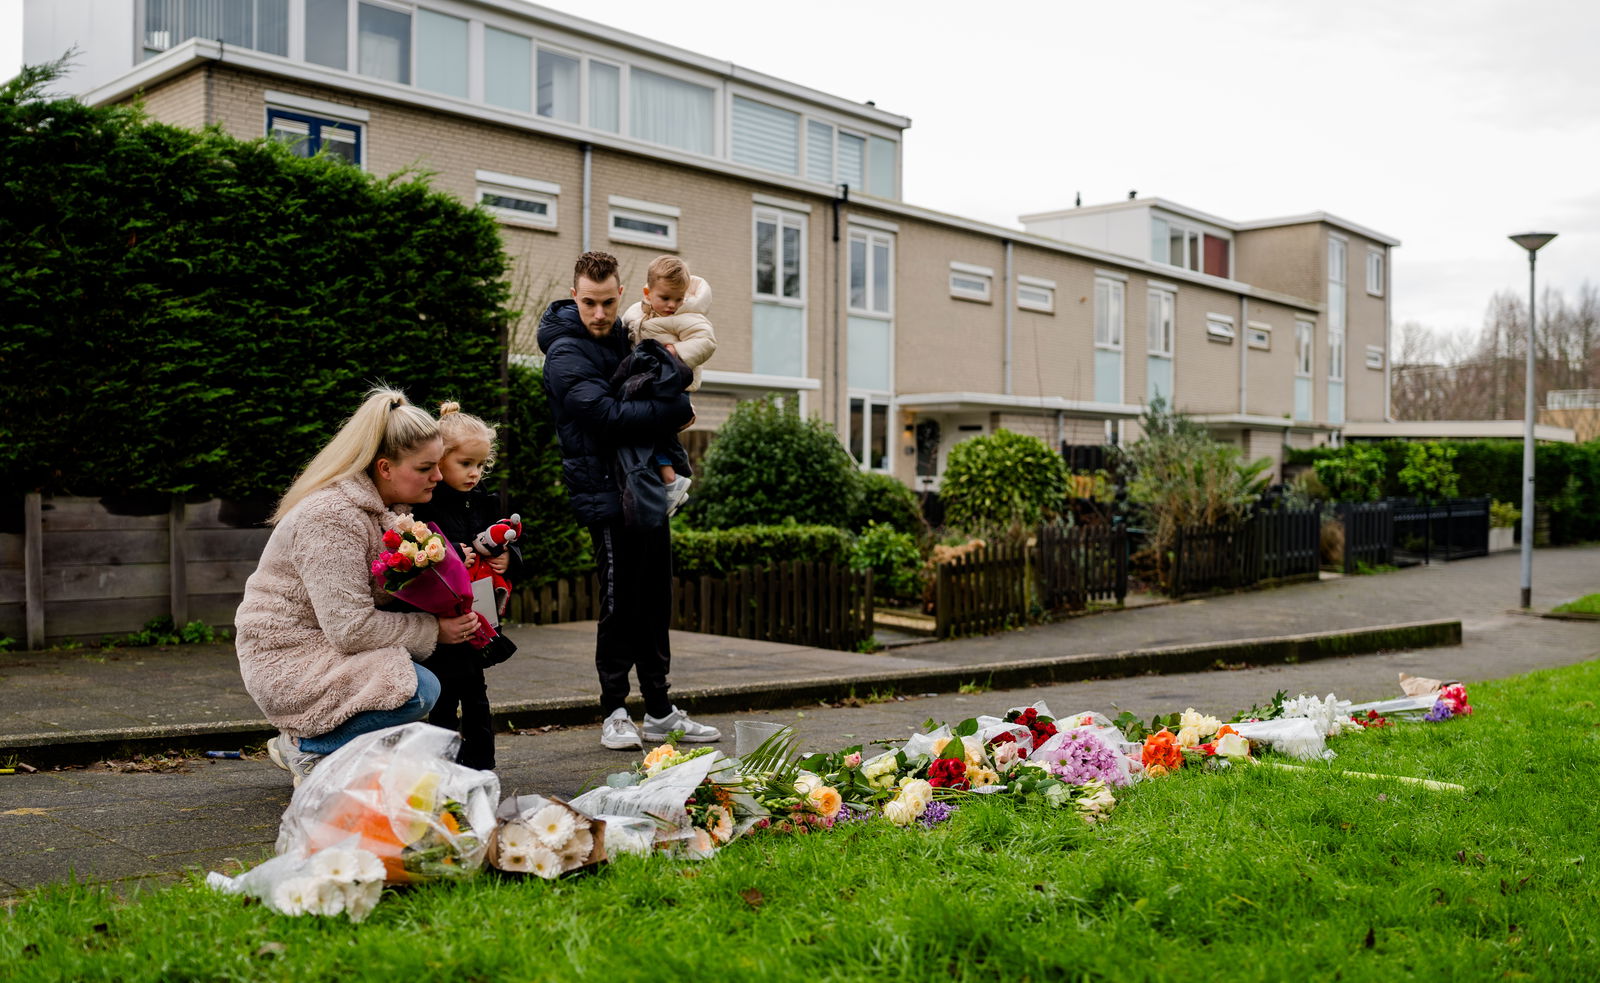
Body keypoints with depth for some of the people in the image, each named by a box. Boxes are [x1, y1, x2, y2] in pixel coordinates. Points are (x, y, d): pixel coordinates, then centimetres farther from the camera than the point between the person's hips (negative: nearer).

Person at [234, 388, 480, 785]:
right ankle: (307, 747, -3)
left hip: (327, 645, 10)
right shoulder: (332, 517, -24)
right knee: (418, 690, -24)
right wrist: (434, 630, -19)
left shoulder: (386, 507, 6)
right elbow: (350, 628, -26)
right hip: (283, 662, -10)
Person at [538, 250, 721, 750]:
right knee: (620, 605, -4)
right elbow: (611, 416, -25)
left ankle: (660, 712, 21)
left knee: (655, 604, 11)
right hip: (608, 496, -8)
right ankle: (614, 713, 11)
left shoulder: (623, 336, 13)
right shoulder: (566, 355, -12)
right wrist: (678, 410, -15)